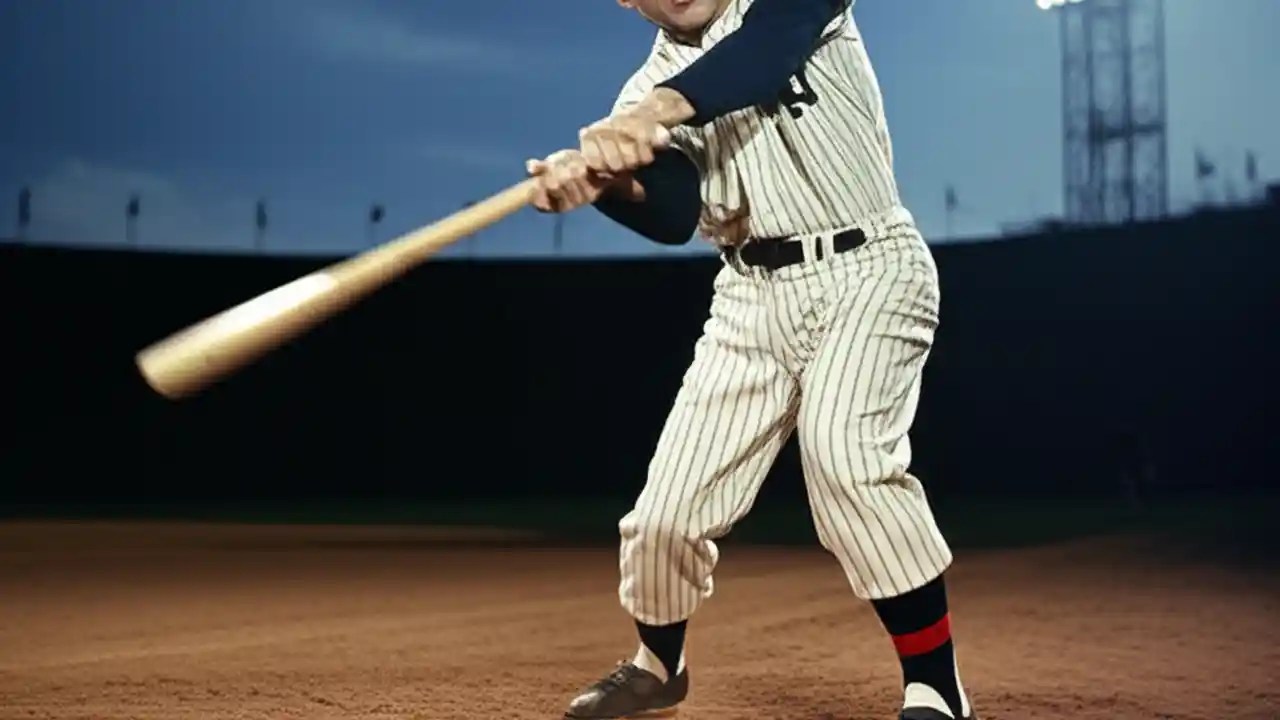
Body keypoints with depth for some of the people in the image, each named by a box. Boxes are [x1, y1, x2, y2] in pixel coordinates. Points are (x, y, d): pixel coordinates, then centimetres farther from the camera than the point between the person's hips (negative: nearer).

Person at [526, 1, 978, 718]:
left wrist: (666, 107, -44)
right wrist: (603, 179, -37)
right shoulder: (647, 92, 4)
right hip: (756, 292, 5)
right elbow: (672, 216, -14)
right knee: (668, 511, 2)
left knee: (844, 453, -29)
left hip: (868, 267, -4)